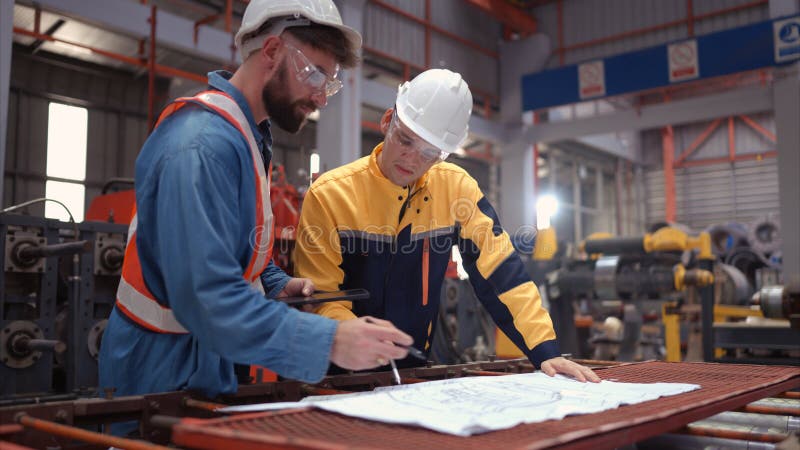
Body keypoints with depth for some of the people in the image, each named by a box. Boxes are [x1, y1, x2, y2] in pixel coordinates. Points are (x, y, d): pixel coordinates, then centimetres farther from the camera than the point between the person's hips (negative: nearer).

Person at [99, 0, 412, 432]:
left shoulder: (247, 134, 7)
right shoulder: (202, 144, -25)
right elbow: (207, 298, -33)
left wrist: (277, 285, 2)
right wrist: (329, 342, -36)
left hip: (205, 362, 9)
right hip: (165, 371, -9)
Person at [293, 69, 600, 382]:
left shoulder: (456, 187, -2)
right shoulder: (328, 195, -11)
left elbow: (502, 274, -3)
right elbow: (321, 299, -10)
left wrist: (546, 352, -12)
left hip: (418, 368, 3)